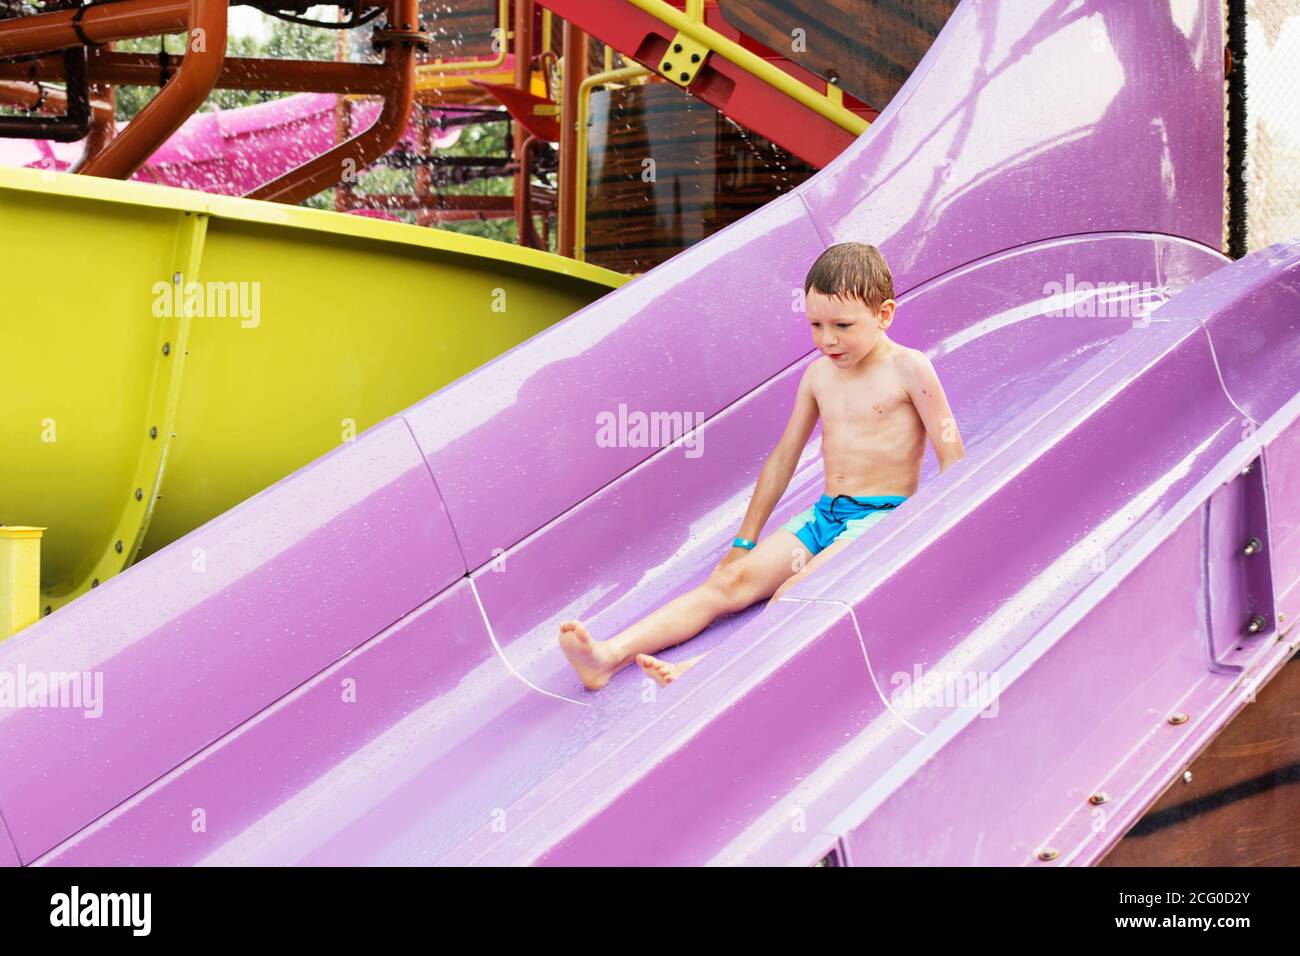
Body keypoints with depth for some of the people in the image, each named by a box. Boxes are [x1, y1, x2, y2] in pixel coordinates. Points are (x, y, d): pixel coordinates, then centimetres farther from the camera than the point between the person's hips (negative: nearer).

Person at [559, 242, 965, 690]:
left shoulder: (908, 369, -5)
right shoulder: (819, 373, 11)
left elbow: (951, 456, -4)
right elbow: (783, 457, 17)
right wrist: (745, 540, 18)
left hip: (882, 516, -5)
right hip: (825, 514, 5)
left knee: (798, 588, -31)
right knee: (731, 578, -16)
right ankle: (610, 656, -33)